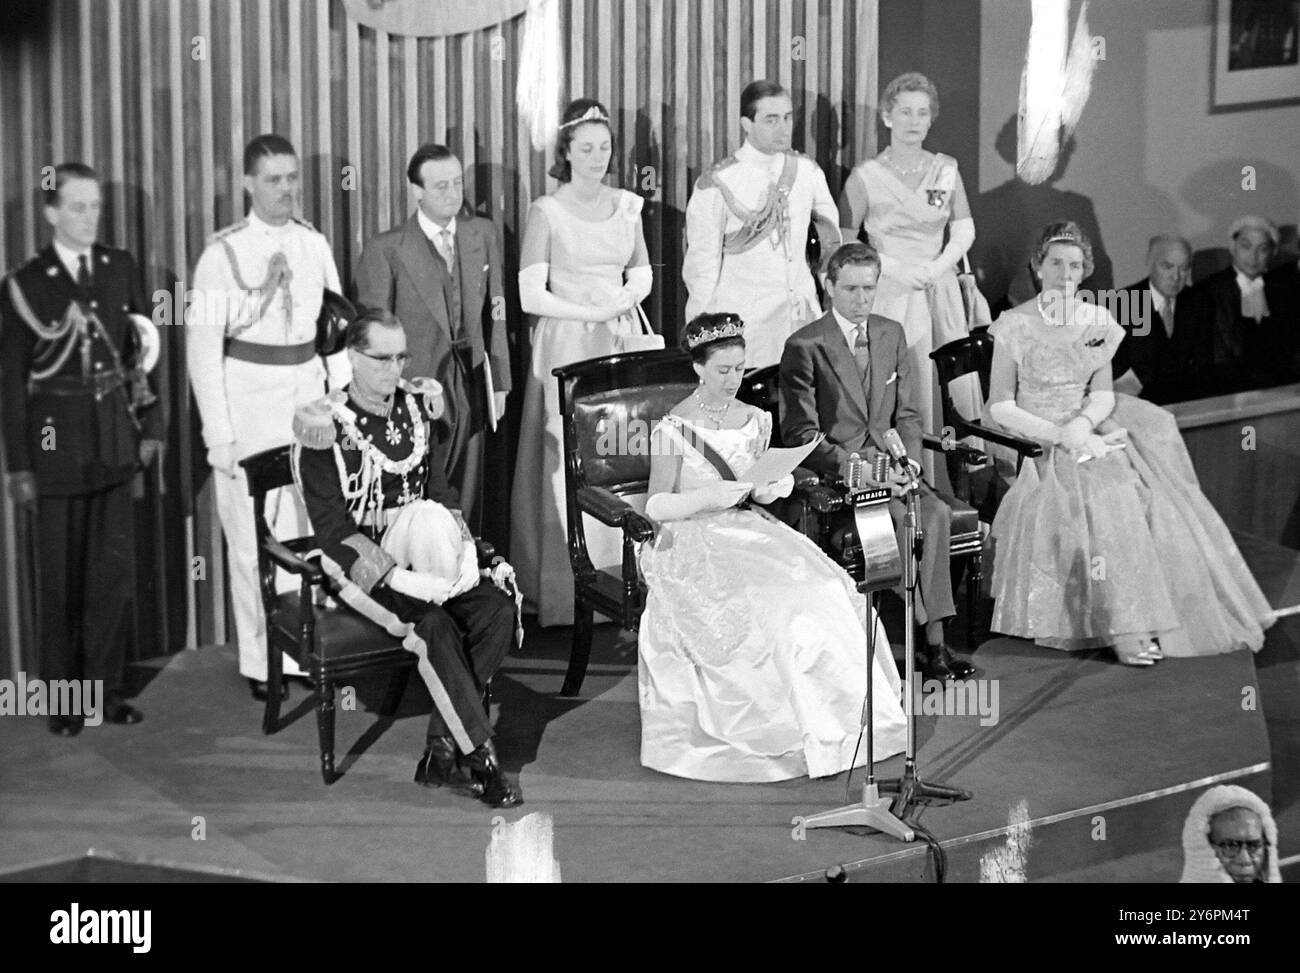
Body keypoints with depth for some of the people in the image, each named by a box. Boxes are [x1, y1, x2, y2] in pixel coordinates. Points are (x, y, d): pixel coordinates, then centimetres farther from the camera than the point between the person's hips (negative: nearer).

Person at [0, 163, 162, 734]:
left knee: (115, 568, 5)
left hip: (115, 438, 3)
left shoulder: (120, 269, 5)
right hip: (56, 439, -3)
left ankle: (107, 686, 17)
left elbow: (142, 351, 9)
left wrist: (149, 425, 3)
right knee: (61, 574, 4)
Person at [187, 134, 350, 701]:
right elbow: (202, 348, -8)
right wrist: (219, 435, -12)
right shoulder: (223, 253, -7)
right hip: (249, 395, -4)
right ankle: (259, 662, 15)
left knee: (315, 527, 6)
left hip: (309, 389, 4)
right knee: (254, 536, 3)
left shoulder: (314, 245, 6)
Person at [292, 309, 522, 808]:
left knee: (497, 607, -19)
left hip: (421, 554, 6)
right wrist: (400, 578, -24)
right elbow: (332, 529, -15)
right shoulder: (327, 426, -11)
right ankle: (480, 757, -22)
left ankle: (442, 752, -14)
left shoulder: (415, 406, 8)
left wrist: (459, 548, -3)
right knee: (434, 624, -31)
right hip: (359, 562, -6)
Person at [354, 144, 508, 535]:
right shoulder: (385, 251, -8)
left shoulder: (484, 235, 8)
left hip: (469, 388, 4)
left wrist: (499, 383, 10)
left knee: (466, 503, 9)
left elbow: (494, 314, 12)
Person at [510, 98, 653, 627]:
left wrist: (625, 298, -3)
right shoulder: (546, 212, -4)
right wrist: (594, 313, -13)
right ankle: (565, 589, 0)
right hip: (565, 344, -4)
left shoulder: (627, 205, 9)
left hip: (621, 343, 4)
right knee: (569, 459, -6)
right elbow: (530, 295, -8)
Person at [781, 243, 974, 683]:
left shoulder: (892, 334, 12)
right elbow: (801, 434, -10)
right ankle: (931, 640, -19)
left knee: (936, 513, -24)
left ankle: (932, 643, -22)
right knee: (904, 519, -29)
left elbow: (908, 414, 15)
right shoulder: (805, 346, -6)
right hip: (833, 469, -5)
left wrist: (908, 461, -5)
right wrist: (857, 468, -20)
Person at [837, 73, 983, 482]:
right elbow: (842, 243, -1)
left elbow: (964, 231, 10)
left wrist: (937, 267, -7)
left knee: (963, 381, -2)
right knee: (908, 396, -6)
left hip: (942, 289, 4)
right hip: (892, 293, -3)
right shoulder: (866, 176, -1)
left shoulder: (946, 169, 10)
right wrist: (895, 268, -11)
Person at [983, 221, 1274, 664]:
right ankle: (1127, 627, -28)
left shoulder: (1097, 321, 10)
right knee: (1108, 495, -29)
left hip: (1089, 432, 5)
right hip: (1035, 442, -5)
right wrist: (1059, 434, -18)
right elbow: (1000, 407, -7)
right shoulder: (1014, 325, -4)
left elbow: (1103, 395, 9)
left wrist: (1082, 423, -14)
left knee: (1148, 492, -18)